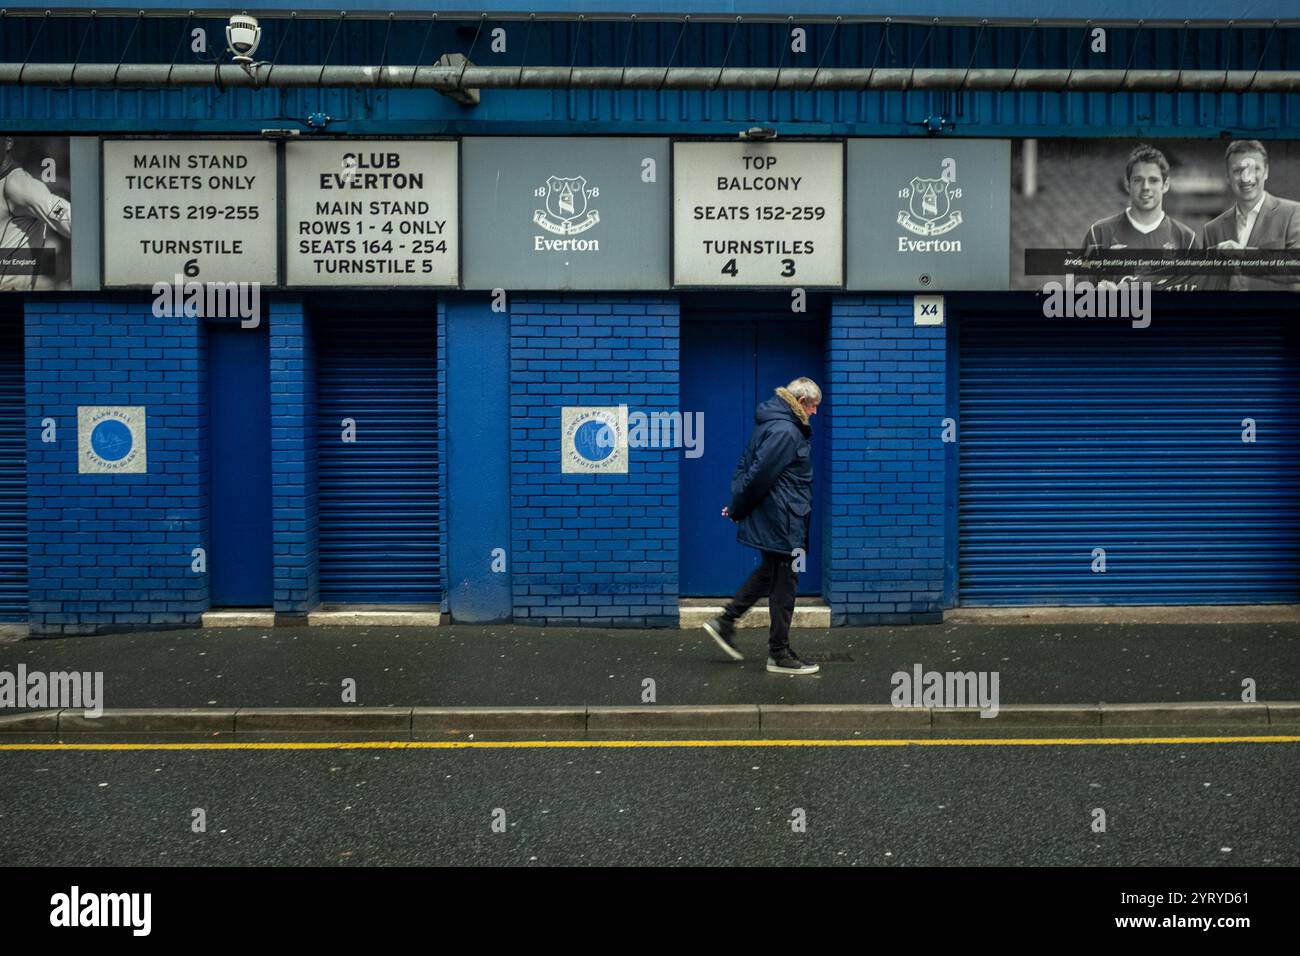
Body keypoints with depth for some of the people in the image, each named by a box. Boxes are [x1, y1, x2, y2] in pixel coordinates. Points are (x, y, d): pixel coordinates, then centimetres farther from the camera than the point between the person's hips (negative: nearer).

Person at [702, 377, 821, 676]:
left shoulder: (772, 425, 12)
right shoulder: (785, 432, -21)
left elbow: (747, 467, 15)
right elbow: (759, 475, -23)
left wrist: (737, 505, 11)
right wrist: (737, 510, -10)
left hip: (773, 520, 10)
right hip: (781, 522, -10)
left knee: (770, 572, 22)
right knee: (784, 583, 0)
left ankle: (724, 623, 24)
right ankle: (779, 655, 10)